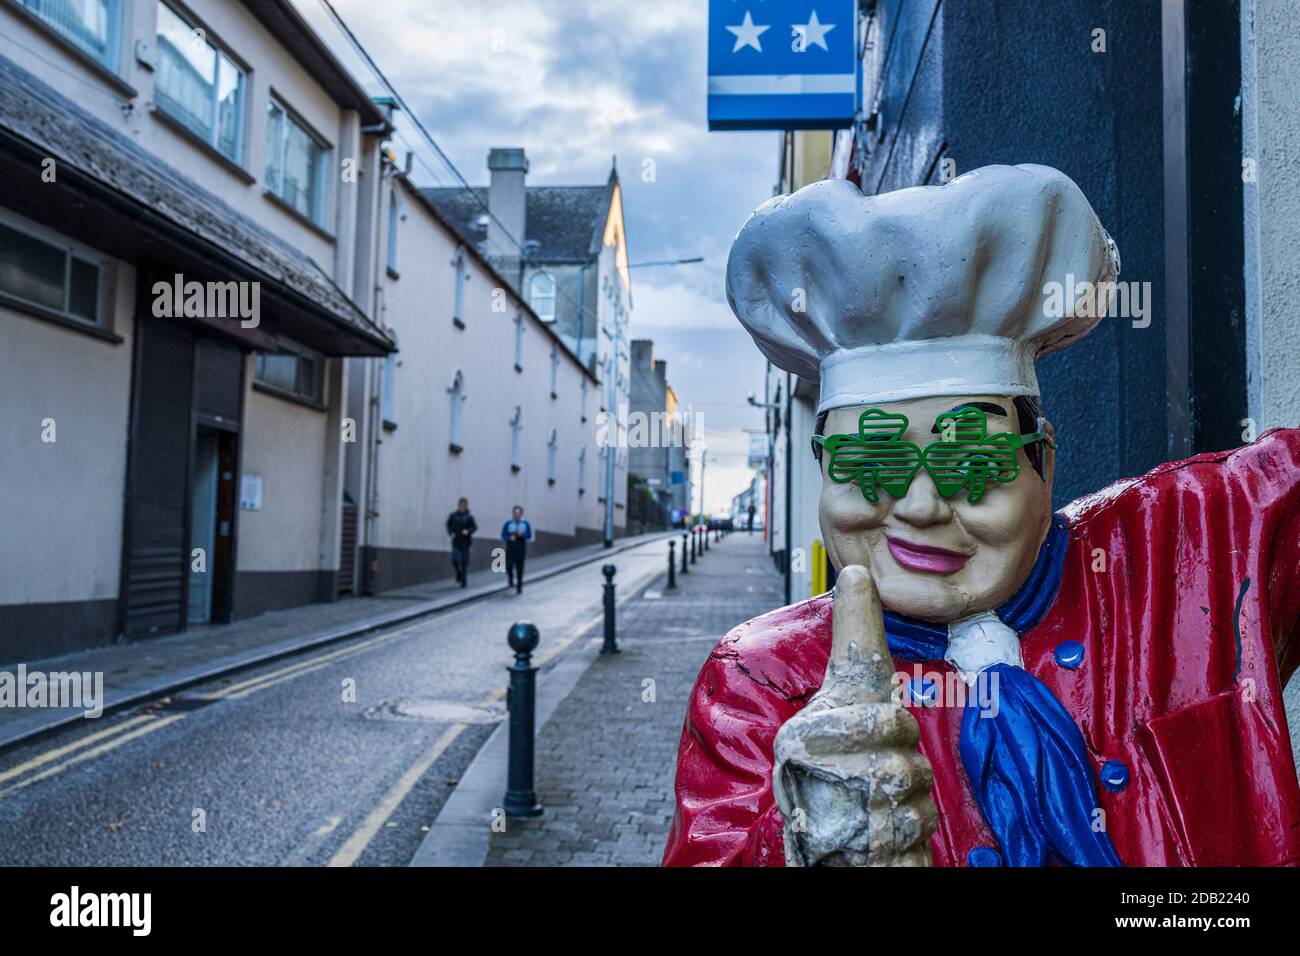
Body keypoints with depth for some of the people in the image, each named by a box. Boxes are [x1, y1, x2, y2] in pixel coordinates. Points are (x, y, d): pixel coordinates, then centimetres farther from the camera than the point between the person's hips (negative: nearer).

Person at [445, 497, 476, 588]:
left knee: (464, 562, 1)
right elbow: (448, 524, 15)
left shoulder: (469, 517, -6)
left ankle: (464, 581, 10)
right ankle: (458, 573, 24)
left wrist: (468, 531, -19)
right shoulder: (453, 515, 1)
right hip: (456, 542, 2)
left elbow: (475, 527, -1)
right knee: (454, 560, -7)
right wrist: (450, 532, 0)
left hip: (465, 543, -2)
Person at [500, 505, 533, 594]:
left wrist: (522, 535, -16)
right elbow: (503, 535, 2)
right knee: (509, 566, -10)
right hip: (510, 549, 0)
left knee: (520, 569, 0)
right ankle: (511, 578, 23)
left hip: (521, 550, 0)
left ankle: (519, 587, 10)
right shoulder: (508, 524, 1)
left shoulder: (525, 523, 2)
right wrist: (510, 538, -16)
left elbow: (529, 536, 3)